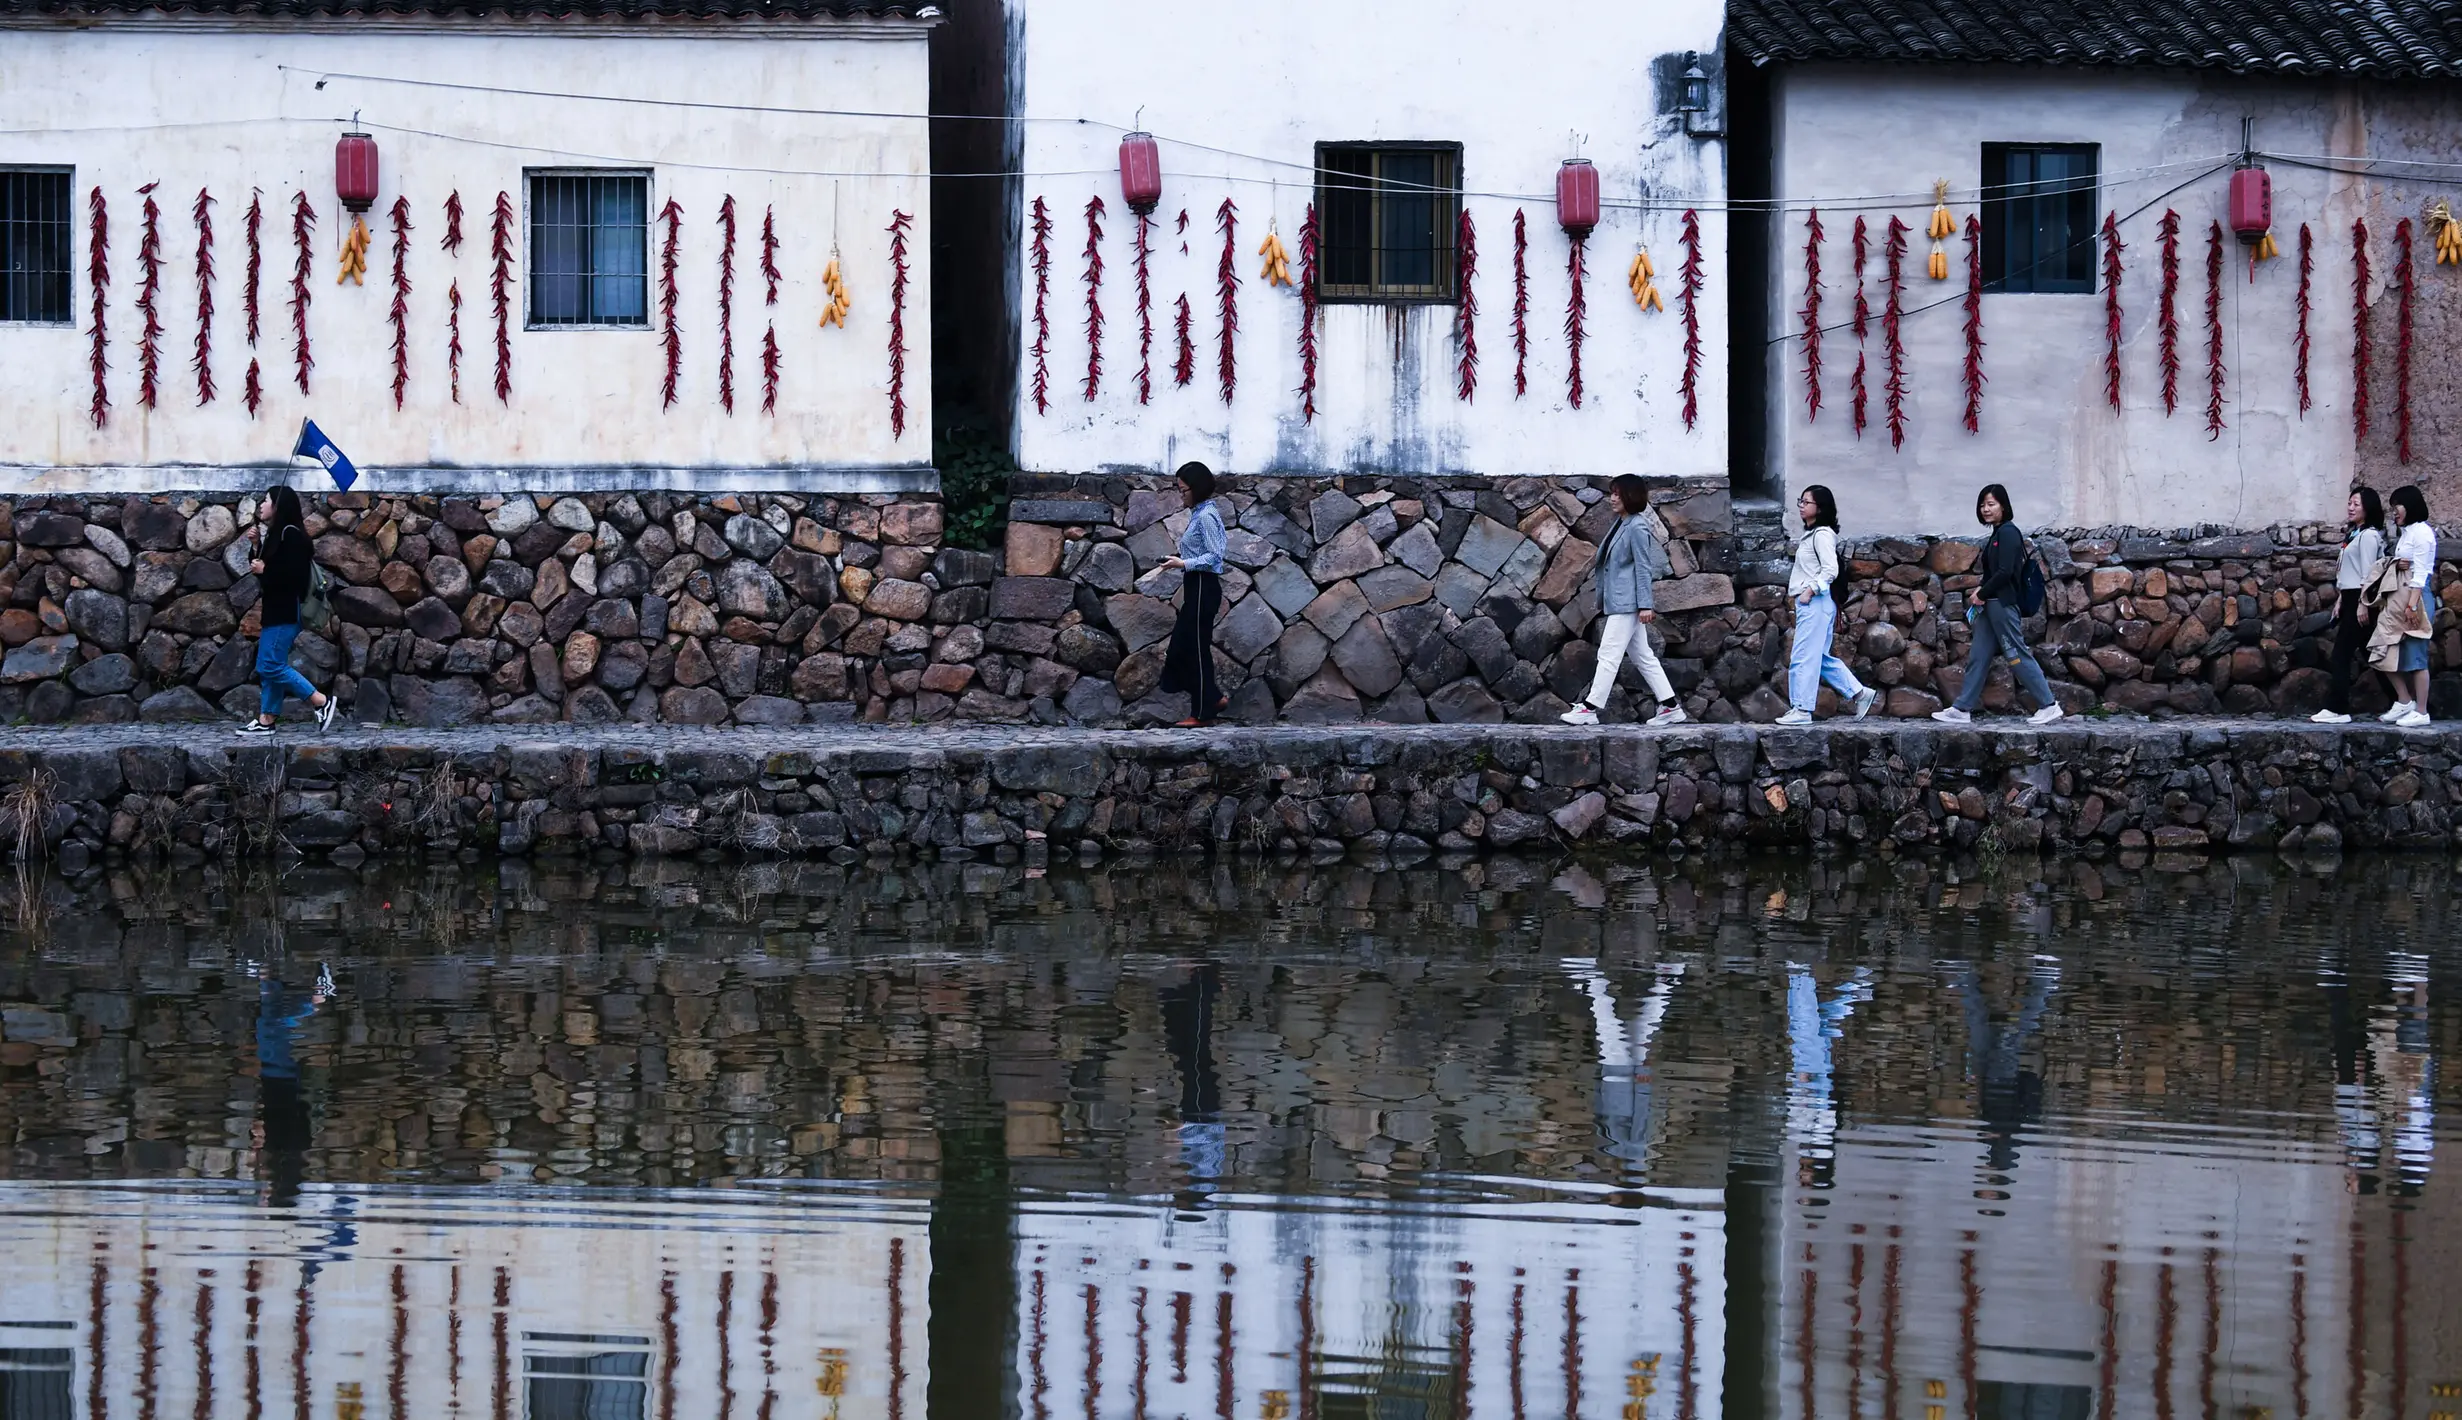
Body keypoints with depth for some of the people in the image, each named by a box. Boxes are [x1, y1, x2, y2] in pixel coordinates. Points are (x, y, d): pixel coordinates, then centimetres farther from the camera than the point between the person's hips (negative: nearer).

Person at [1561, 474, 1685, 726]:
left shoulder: (1637, 528, -14)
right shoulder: (1622, 524, 14)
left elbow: (1643, 568, -16)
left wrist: (1644, 605, -17)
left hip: (1626, 603, -10)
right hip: (1620, 601, 10)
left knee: (1608, 655, -7)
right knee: (1643, 656, 11)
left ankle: (1590, 708, -5)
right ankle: (1671, 706, 13)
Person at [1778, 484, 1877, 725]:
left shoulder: (1822, 534, -12)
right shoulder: (1811, 534, 17)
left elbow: (1830, 570, -20)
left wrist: (1810, 590, -19)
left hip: (1816, 603, -11)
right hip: (1807, 603, 11)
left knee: (1803, 657, -9)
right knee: (1820, 657, 14)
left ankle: (1801, 710, -7)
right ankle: (1859, 693, 18)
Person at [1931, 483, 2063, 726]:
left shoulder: (2008, 532, -12)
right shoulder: (1997, 534, 17)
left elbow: (2005, 571, -19)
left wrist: (1982, 593, -10)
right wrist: (1981, 592, 5)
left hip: (2002, 603, -10)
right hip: (1990, 604, 10)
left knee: (2017, 655, -7)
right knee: (1979, 657, 8)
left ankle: (2049, 705, -3)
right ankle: (1961, 709, 9)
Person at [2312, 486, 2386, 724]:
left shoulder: (2368, 535, -11)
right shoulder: (2355, 534, 19)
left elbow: (2369, 572, -16)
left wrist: (2363, 604, -19)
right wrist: (2340, 599, 17)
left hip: (2360, 599, -10)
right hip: (2350, 598, 10)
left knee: (2342, 653, -11)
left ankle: (2337, 709, -13)